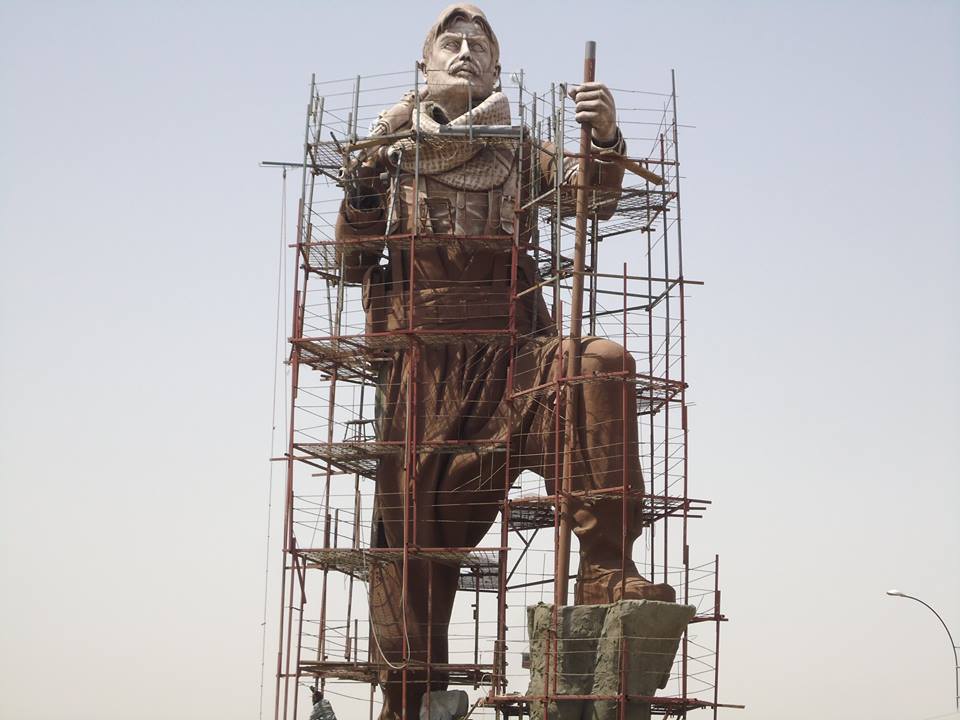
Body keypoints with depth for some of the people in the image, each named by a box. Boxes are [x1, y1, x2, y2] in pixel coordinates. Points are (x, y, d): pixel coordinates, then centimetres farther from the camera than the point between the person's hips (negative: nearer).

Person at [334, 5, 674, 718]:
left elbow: (594, 195, -3)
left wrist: (606, 140, -23)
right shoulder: (392, 151, 12)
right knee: (410, 531, -1)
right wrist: (359, 198, -8)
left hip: (509, 356, 0)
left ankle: (605, 567, -31)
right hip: (421, 366, 0)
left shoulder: (516, 156, 13)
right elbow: (354, 266, 10)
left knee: (604, 365, -30)